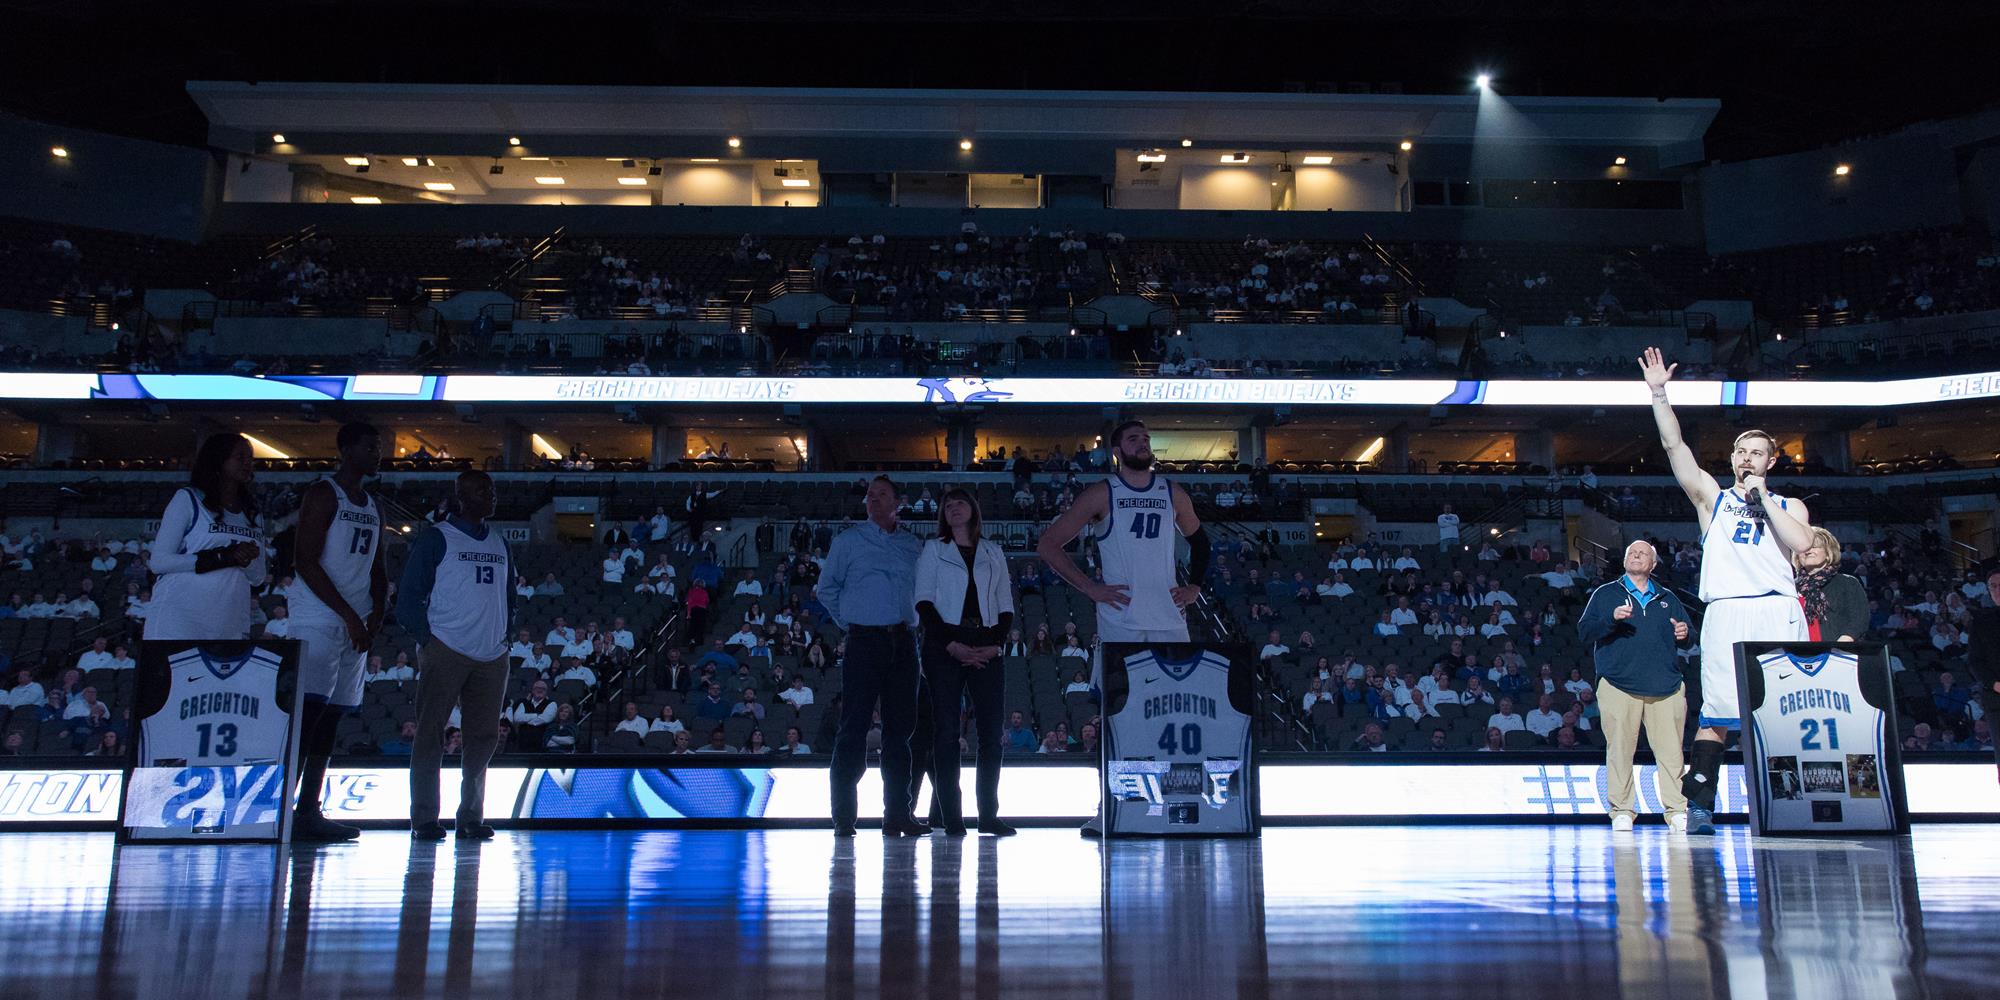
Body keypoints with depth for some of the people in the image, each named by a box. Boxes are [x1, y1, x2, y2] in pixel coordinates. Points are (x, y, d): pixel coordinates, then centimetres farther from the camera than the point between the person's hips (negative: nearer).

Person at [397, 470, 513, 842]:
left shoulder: (500, 545, 18)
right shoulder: (437, 539, 2)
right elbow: (408, 596, -1)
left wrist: (504, 634, 11)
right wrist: (427, 639, -9)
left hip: (492, 657, 5)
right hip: (445, 653, -5)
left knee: (484, 736, 5)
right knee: (430, 734, -2)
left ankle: (471, 816, 14)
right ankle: (424, 819, 4)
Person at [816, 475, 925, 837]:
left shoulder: (914, 546, 14)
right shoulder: (848, 540, 6)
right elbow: (827, 587, 10)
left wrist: (911, 621, 12)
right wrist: (848, 621, 5)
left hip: (903, 642, 3)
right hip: (865, 641, -3)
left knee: (900, 727, 4)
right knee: (854, 726, -6)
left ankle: (898, 814, 9)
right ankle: (843, 817, -1)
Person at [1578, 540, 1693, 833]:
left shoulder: (1668, 599, 22)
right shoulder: (1605, 594, 14)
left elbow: (1688, 637, 24)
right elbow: (1584, 632, 4)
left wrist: (1684, 633, 1)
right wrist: (1611, 619, -13)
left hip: (1665, 687, 2)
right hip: (1619, 685, -2)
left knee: (1671, 751, -5)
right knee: (1620, 750, -5)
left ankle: (1678, 811, 0)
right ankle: (1622, 811, 0)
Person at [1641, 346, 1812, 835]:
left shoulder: (1788, 506, 20)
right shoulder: (1711, 497, 18)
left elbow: (1802, 543, -2)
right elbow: (1674, 446, 8)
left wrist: (1763, 497, 1)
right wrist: (1659, 392, 0)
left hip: (1778, 611, 1)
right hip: (1727, 612, -1)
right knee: (1715, 715, -6)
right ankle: (1699, 805, -7)